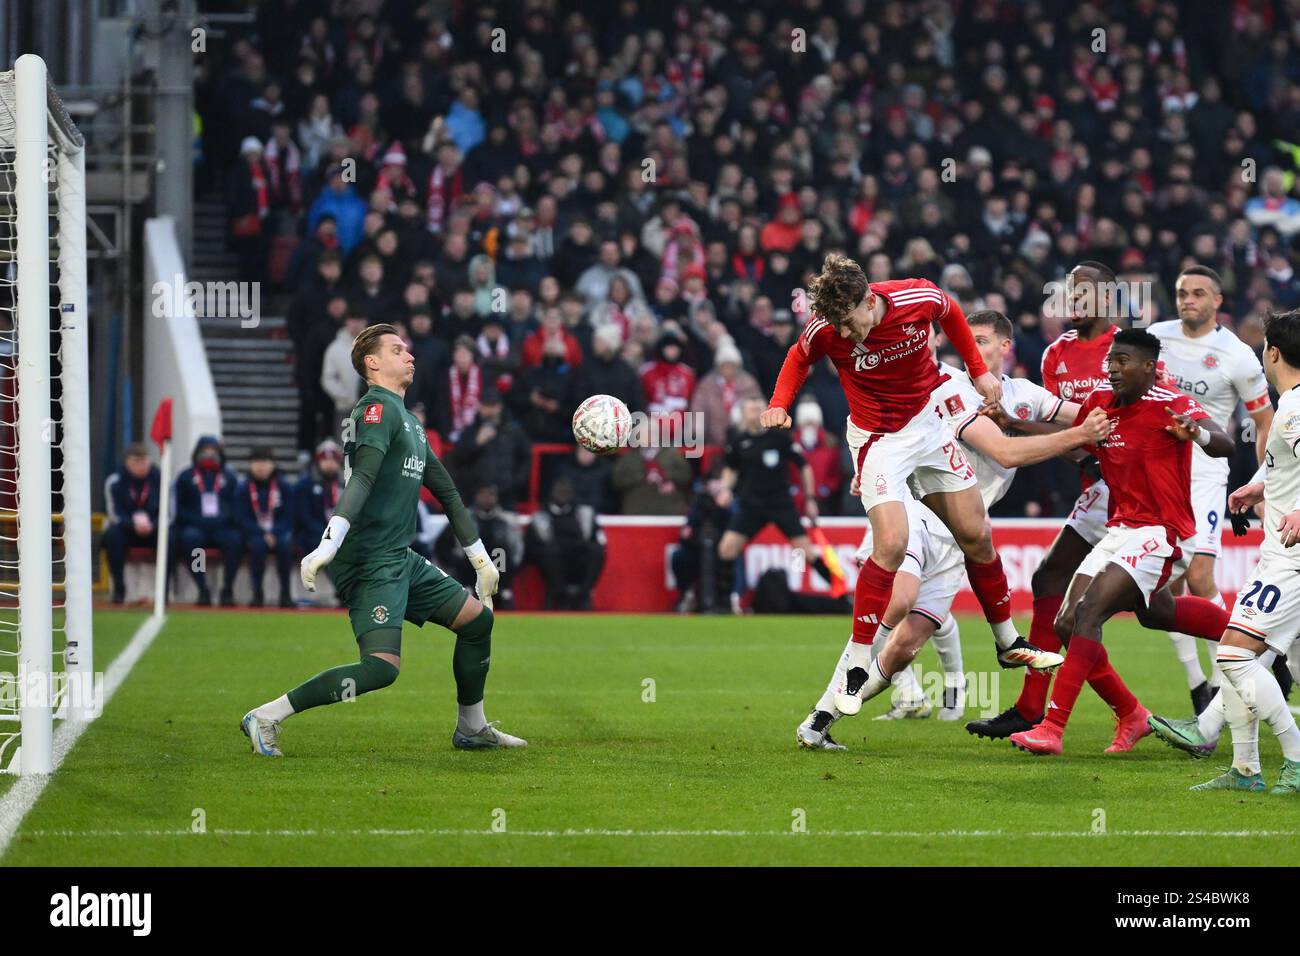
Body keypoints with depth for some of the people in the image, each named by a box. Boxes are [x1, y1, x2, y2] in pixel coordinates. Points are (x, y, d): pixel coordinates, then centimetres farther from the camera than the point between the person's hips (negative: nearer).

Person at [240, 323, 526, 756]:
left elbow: (446, 490, 27)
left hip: (401, 559, 10)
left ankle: (471, 728, 27)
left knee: (477, 618, 14)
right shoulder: (377, 408, -10)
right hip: (370, 562, -10)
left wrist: (480, 559, 29)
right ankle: (265, 718, -17)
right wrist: (327, 546, -35)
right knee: (382, 666, -20)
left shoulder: (408, 419, 21)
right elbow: (361, 479, -25)